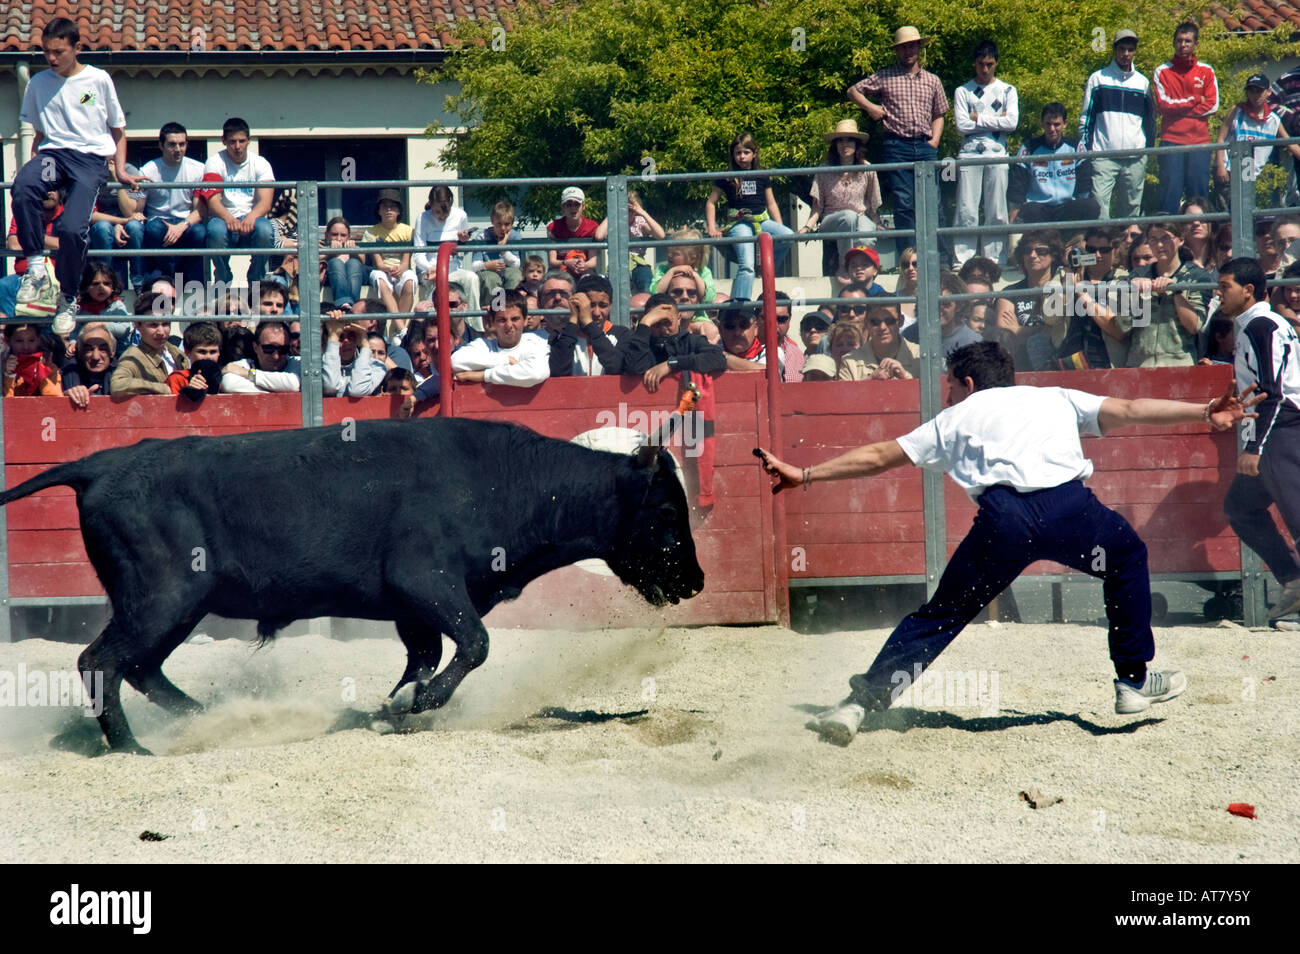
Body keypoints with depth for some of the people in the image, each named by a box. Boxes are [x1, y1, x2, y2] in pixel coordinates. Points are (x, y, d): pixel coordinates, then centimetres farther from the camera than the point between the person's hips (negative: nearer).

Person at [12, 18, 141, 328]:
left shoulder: (99, 80, 7)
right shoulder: (38, 83, 15)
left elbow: (118, 129, 16)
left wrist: (121, 171, 9)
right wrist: (32, 164, 9)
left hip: (91, 156, -2)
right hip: (53, 152, 2)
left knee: (72, 228, -24)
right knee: (22, 186, -35)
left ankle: (67, 299, -2)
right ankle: (36, 268, -27)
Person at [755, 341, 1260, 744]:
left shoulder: (956, 418, 29)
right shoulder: (1055, 398, 31)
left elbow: (879, 456, 31)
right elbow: (1127, 411, 20)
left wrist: (803, 475, 38)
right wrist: (1203, 413, 21)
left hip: (1004, 521, 0)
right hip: (1069, 507, 0)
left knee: (942, 615, 12)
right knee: (1127, 556, 30)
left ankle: (862, 700, 1)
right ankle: (1134, 680, 28)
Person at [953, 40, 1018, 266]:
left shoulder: (1007, 91, 12)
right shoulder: (963, 92, 9)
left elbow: (1012, 122, -3)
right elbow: (962, 126, -3)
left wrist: (978, 118, -3)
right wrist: (995, 120, -3)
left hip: (997, 155, 1)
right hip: (969, 154, -1)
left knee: (997, 213, -1)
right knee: (967, 211, -7)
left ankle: (994, 261, 2)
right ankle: (962, 262, -7)